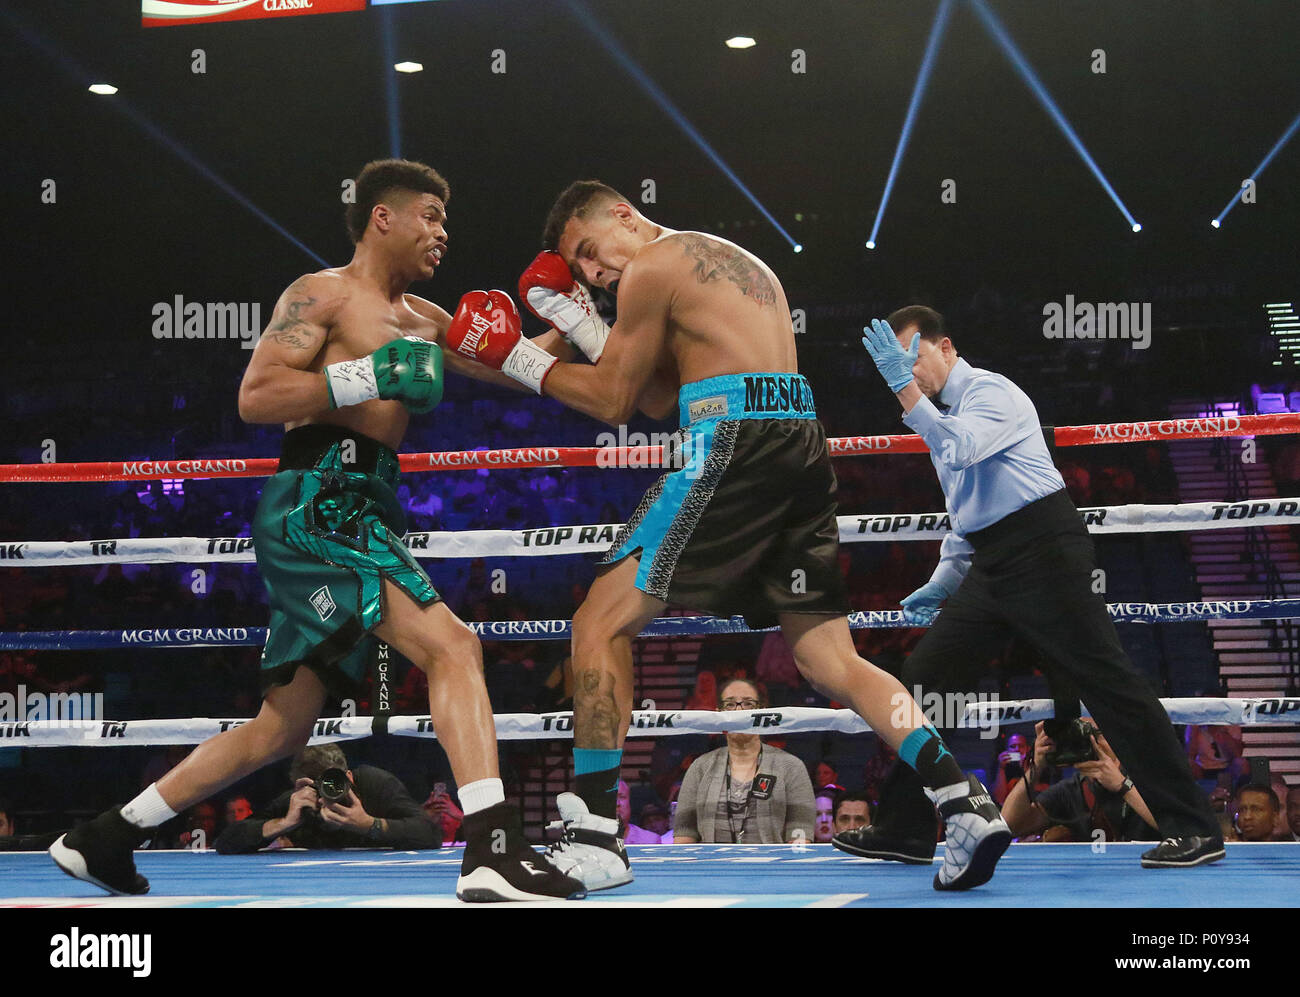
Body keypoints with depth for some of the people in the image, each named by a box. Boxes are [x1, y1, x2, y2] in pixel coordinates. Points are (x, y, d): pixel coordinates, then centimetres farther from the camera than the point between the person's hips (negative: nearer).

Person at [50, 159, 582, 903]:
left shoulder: (422, 322, 24)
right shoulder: (325, 294, 0)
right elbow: (256, 396, -11)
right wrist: (371, 376, -18)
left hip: (360, 516, 9)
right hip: (315, 503, -9)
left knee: (280, 733, 14)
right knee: (453, 646, -24)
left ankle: (103, 840, 25)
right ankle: (494, 850, -32)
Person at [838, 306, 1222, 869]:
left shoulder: (991, 391, -5)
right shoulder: (940, 415, 22)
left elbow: (959, 449, -27)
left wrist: (905, 387, -24)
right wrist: (942, 584, 20)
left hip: (1044, 552, -9)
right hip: (991, 566, 9)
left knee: (1106, 681, -11)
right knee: (922, 681, 3)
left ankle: (1193, 829, -9)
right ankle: (904, 831, 9)